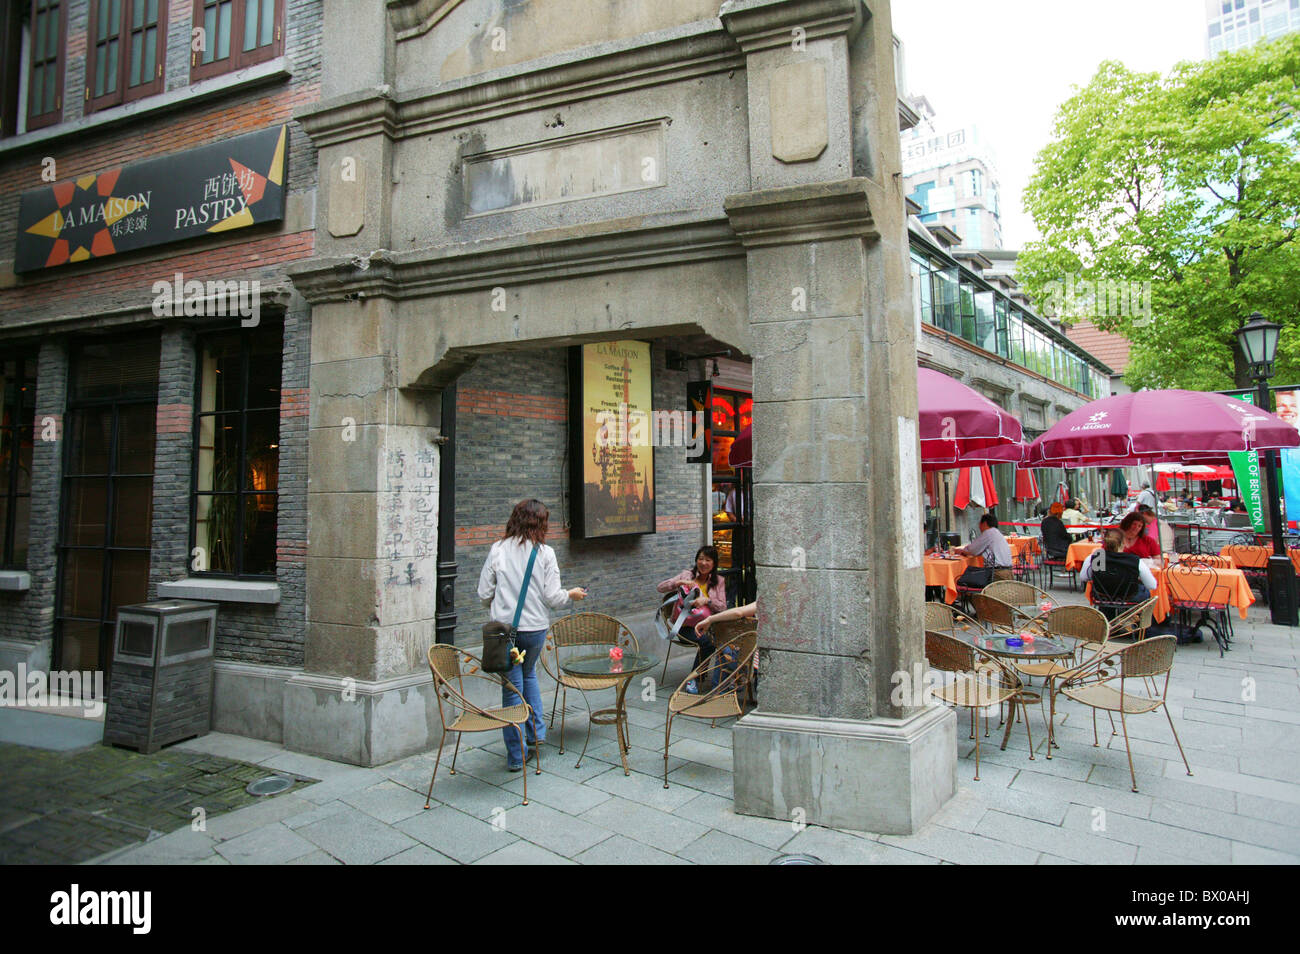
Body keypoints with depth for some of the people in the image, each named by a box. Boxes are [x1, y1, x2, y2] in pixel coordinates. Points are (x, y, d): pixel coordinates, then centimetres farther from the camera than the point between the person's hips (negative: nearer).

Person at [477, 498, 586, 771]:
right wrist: (571, 594, 13)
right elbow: (553, 597, -7)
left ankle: (517, 756, 14)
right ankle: (536, 731, 30)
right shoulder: (545, 552, -6)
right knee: (528, 674, 28)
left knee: (512, 686, 7)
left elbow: (484, 594, 0)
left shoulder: (498, 550, -3)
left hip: (505, 627, 0)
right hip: (536, 628, 1)